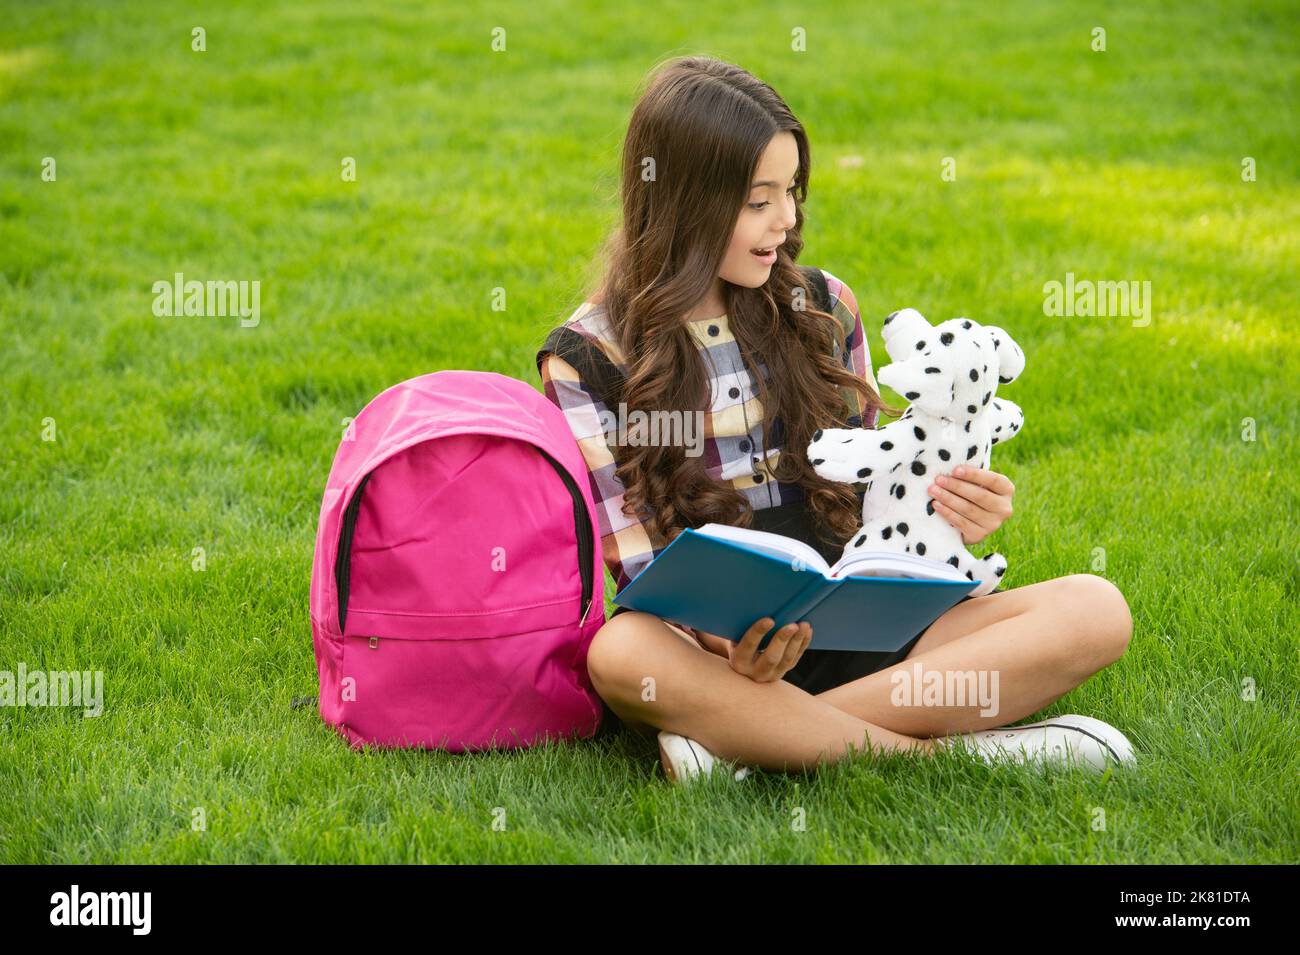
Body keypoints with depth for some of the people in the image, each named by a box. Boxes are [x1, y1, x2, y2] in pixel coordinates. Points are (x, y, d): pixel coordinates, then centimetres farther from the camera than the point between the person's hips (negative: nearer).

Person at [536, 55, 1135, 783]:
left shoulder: (823, 308, 11)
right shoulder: (587, 360, -1)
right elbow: (637, 564, -6)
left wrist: (945, 518, -6)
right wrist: (723, 640, -28)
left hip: (855, 637, 4)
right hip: (710, 646, -4)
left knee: (1095, 610, -19)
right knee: (624, 653, -40)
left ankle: (746, 735, -27)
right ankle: (947, 752, -29)